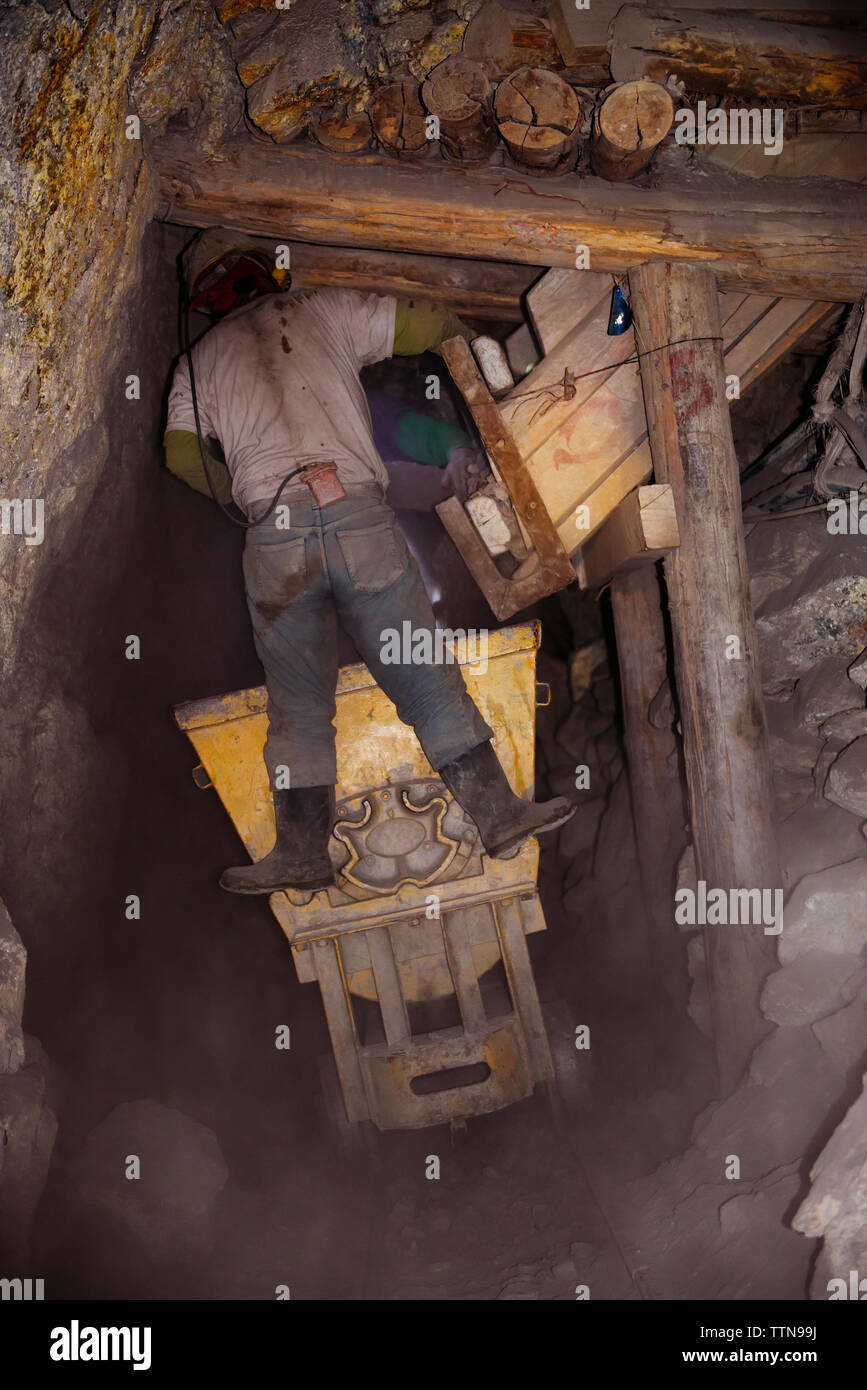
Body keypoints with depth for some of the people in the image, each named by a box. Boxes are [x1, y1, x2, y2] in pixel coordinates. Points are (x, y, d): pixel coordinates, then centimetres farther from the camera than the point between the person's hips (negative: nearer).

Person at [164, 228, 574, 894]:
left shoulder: (200, 361, 21)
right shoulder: (322, 309, 17)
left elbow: (183, 454, 13)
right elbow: (422, 321, 16)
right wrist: (468, 335, 36)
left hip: (273, 534, 1)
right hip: (357, 511, -1)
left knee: (297, 704, 9)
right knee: (427, 677, 2)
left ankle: (304, 851, 9)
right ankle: (497, 812, 2)